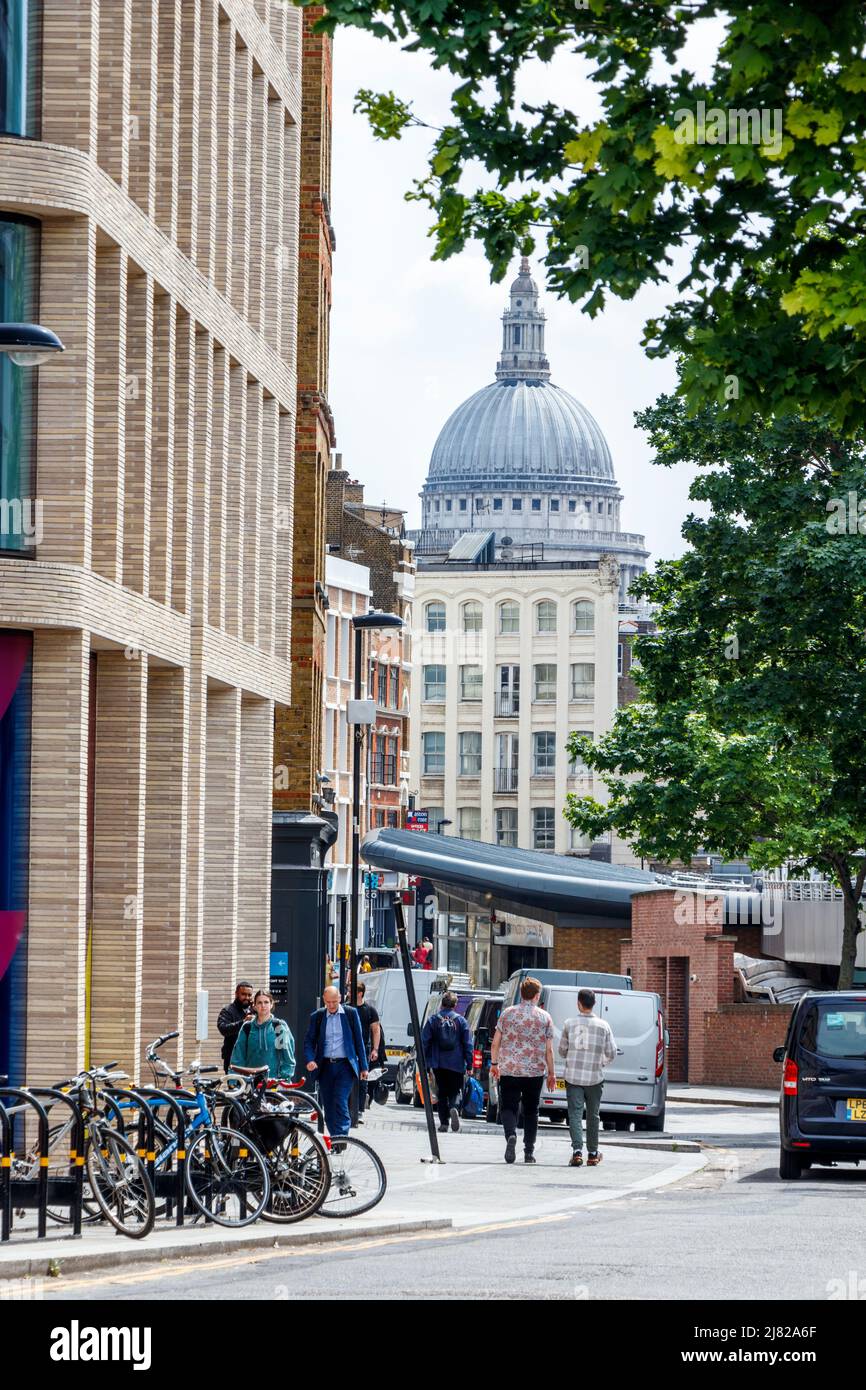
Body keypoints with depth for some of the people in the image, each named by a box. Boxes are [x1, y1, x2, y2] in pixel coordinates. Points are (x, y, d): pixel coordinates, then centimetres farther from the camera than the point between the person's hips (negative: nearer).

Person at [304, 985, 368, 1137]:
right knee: (328, 1106, 5)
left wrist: (363, 1067, 4)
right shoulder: (317, 1016, 6)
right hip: (325, 1066, 3)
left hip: (345, 1065, -3)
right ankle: (334, 1140, 15)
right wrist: (309, 1060, -13)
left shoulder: (351, 1013, 2)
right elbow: (309, 1041, 6)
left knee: (340, 1102, -16)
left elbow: (359, 1040, 5)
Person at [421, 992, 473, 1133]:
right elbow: (468, 1044, -1)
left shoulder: (433, 1020, 2)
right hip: (456, 1064, -1)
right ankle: (454, 1108, -24)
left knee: (441, 1093, 10)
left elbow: (425, 1042, 0)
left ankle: (444, 1123, 6)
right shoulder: (461, 1021, 0)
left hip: (438, 1064, 1)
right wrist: (469, 1064, 3)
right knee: (455, 1091, 7)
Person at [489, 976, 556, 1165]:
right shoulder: (545, 1017, -1)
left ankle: (511, 1135, -25)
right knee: (531, 1111, 12)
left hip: (509, 1071, 0)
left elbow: (495, 1043, 2)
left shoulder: (507, 1013, 1)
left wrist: (494, 1064, 15)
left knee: (508, 1107, 4)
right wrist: (551, 1074, 8)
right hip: (535, 1072, 0)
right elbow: (548, 1050, 0)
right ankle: (529, 1152, 11)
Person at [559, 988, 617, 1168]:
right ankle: (592, 1154, 21)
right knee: (593, 1116, 13)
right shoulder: (603, 1025, -3)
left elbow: (562, 1050, 6)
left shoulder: (569, 1024, -3)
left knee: (575, 1114, -2)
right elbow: (611, 1052, 0)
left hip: (573, 1077, -1)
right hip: (595, 1077, 1)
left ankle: (577, 1151, -19)